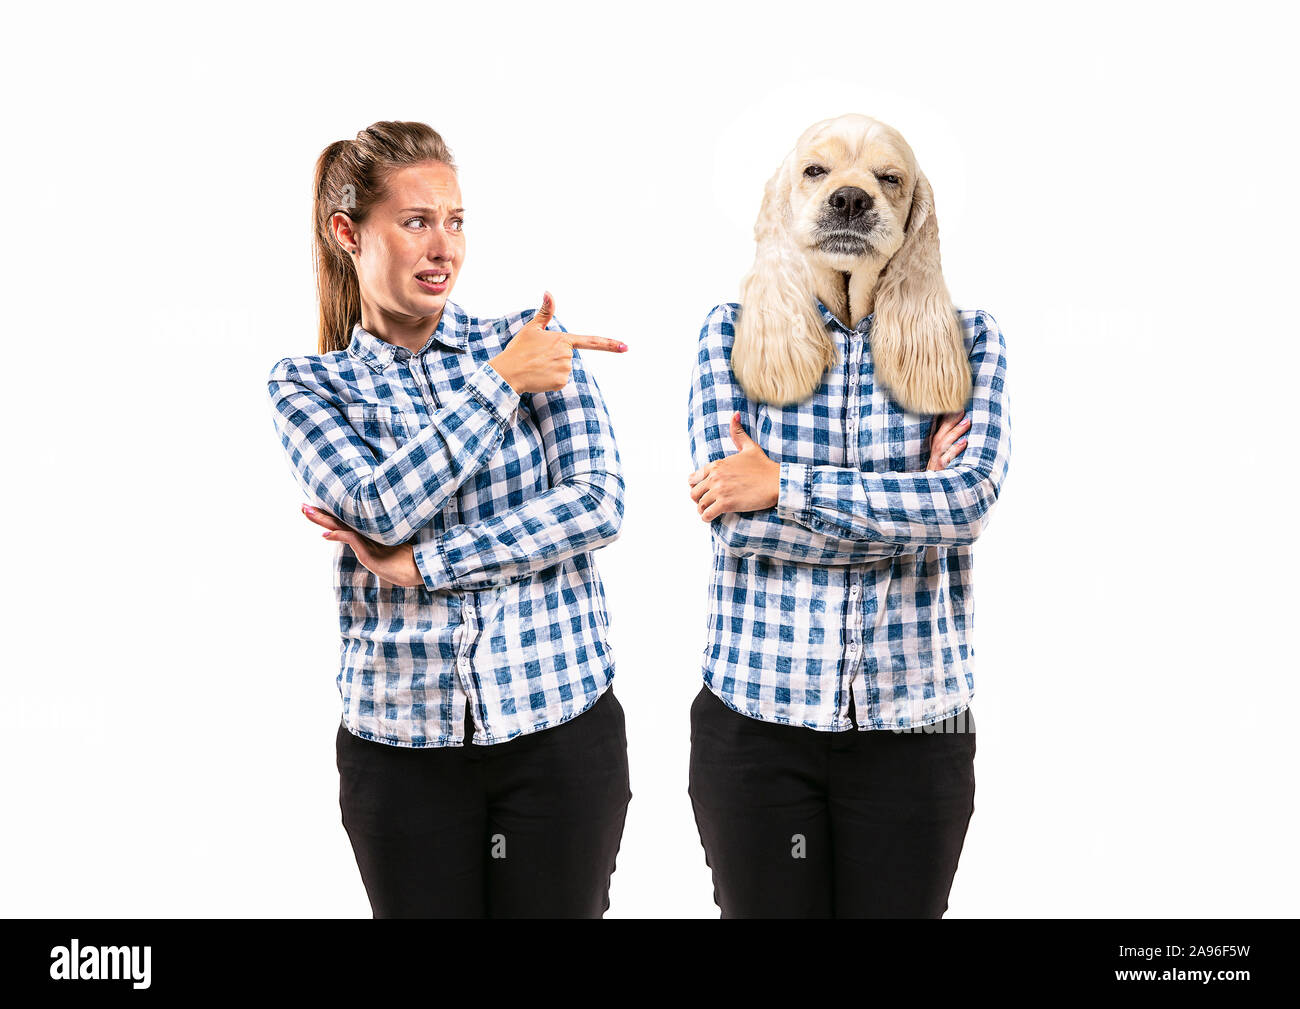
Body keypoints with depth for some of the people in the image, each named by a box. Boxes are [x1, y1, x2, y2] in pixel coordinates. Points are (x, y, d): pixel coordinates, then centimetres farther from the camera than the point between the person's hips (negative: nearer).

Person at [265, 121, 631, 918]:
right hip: (400, 741, 0)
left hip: (562, 723, 0)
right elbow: (382, 507, -14)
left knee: (558, 905, 8)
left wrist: (418, 562, -11)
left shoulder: (534, 343, 2)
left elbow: (598, 504, -9)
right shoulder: (308, 384, 3)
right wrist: (499, 383, -13)